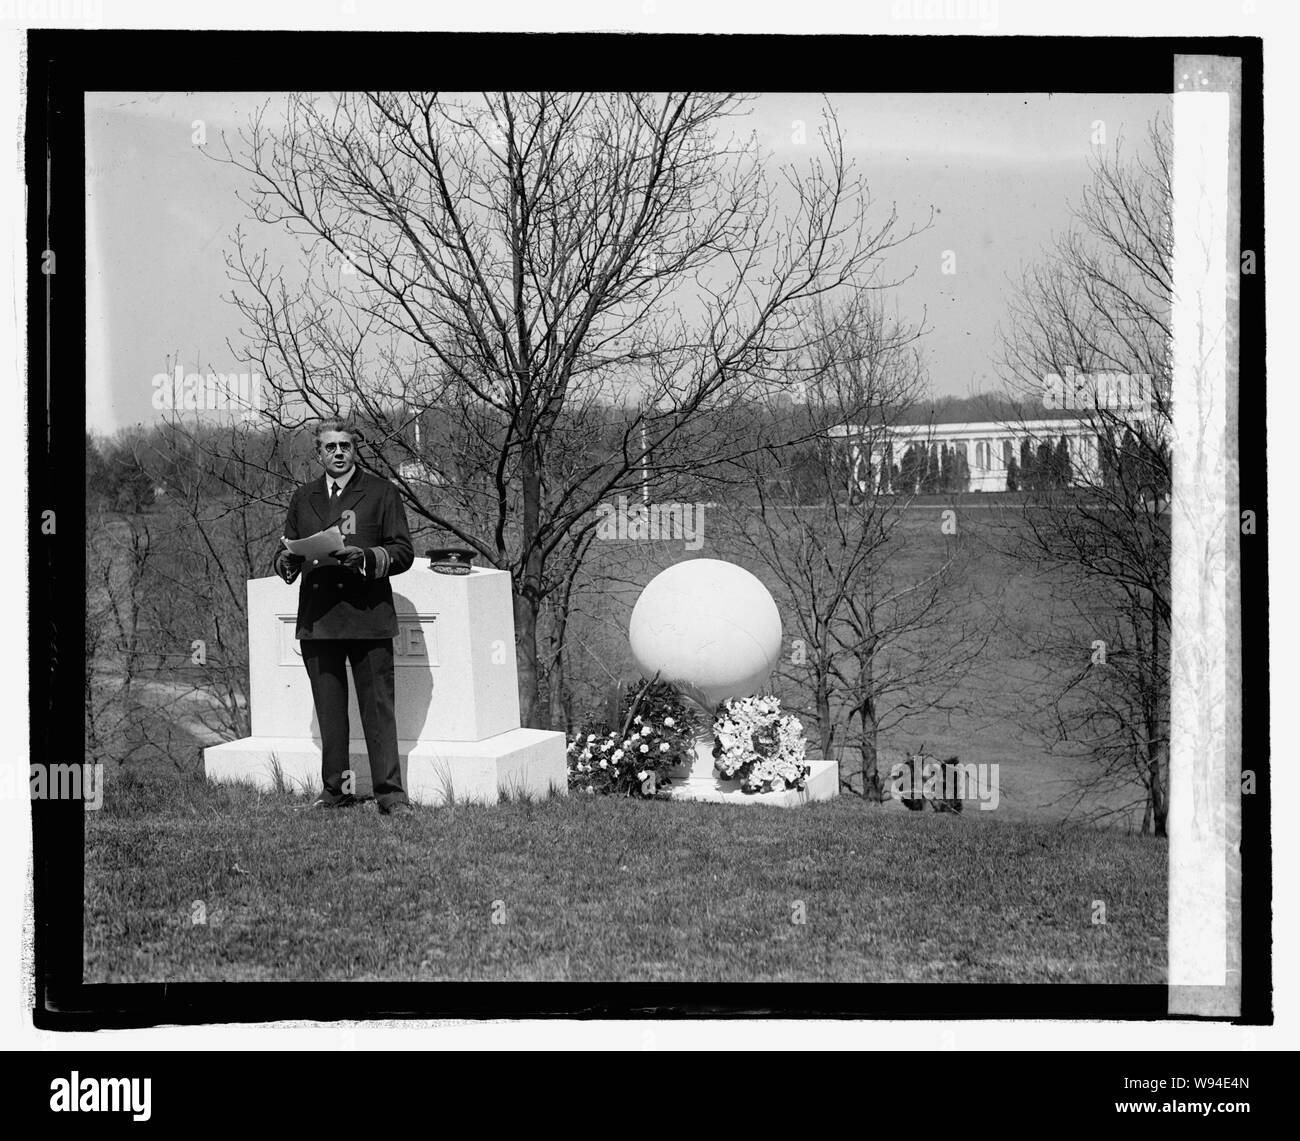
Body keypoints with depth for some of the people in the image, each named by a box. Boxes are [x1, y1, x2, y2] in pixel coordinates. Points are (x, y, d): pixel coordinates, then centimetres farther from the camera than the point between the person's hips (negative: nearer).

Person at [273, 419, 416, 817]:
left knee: (378, 707, -4)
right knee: (328, 710, 6)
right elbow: (285, 554, 20)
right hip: (317, 617, 3)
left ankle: (390, 792, -3)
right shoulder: (303, 498, 16)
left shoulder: (381, 493, 6)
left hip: (368, 616, -3)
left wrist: (366, 557, -16)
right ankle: (336, 789, 14)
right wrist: (287, 560, -4)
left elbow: (403, 552, 1)